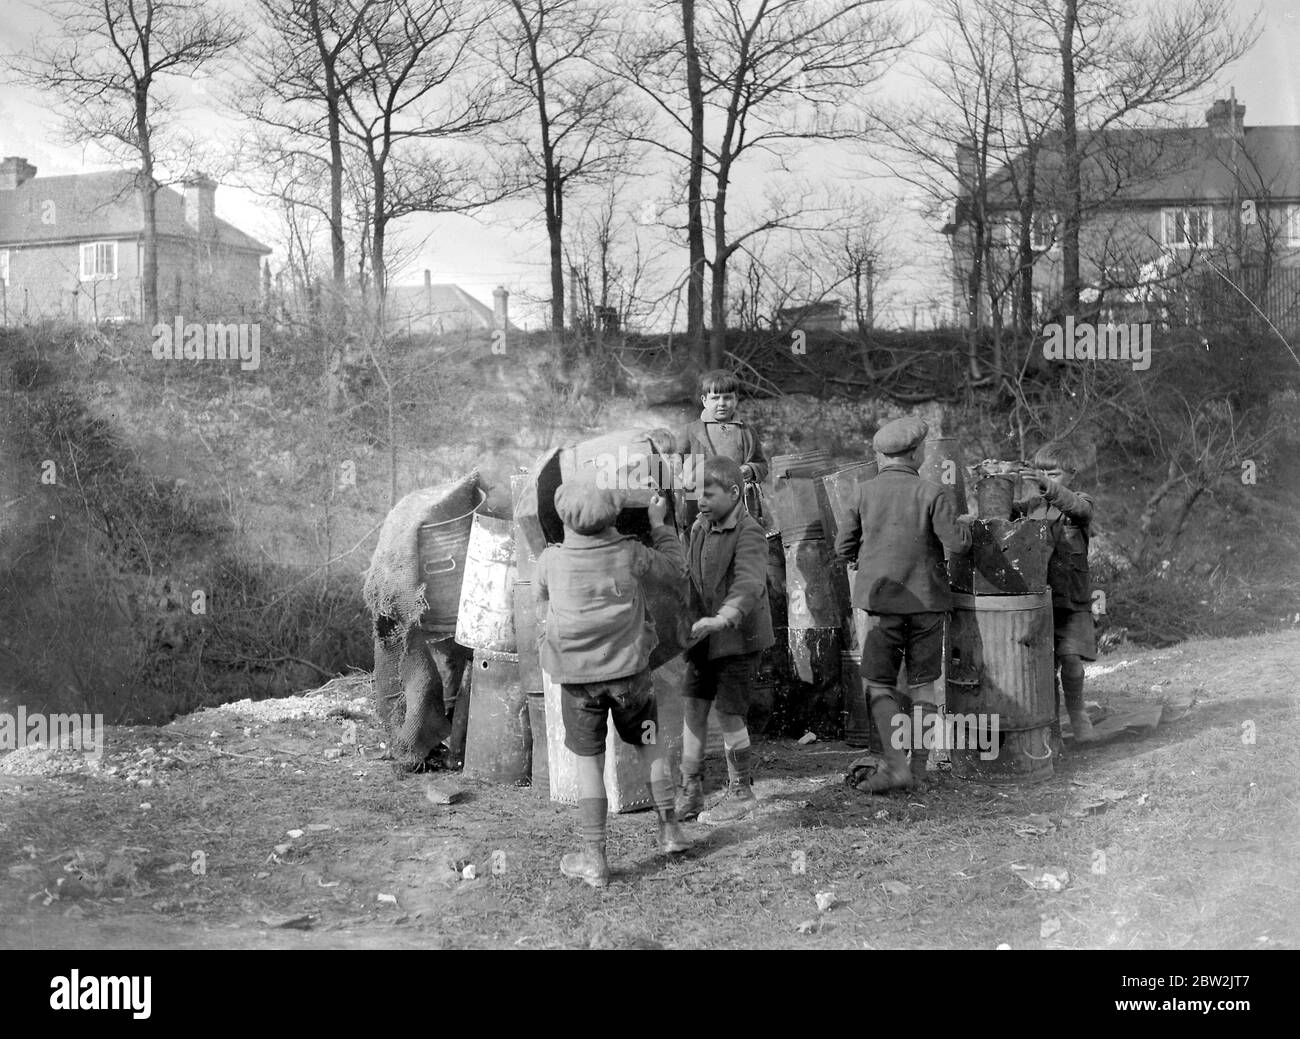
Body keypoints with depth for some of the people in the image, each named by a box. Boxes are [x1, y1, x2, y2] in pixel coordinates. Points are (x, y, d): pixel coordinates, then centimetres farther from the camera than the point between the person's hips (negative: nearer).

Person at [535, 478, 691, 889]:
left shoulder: (552, 560, -14)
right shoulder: (629, 553, -13)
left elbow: (539, 592, 9)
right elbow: (676, 570, 5)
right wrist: (659, 525, 15)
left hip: (578, 676, -1)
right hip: (629, 670, 1)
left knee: (589, 762, 7)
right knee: (650, 746, 22)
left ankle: (594, 859, 9)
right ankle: (669, 828, 29)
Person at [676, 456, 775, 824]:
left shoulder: (748, 534, -18)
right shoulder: (699, 528, 8)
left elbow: (749, 585, -33)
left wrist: (721, 619, -48)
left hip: (738, 636, -7)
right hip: (703, 636, 7)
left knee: (729, 713, -3)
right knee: (692, 706, 5)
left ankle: (741, 793, 14)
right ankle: (690, 791, 15)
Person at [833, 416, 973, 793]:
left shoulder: (866, 492, -2)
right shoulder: (933, 493, -8)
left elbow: (843, 548, 2)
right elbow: (957, 544, -14)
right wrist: (963, 523, 7)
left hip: (883, 600, 0)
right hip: (927, 599, 0)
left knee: (879, 685, 4)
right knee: (922, 686, 11)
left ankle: (896, 765, -9)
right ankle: (919, 768, 13)